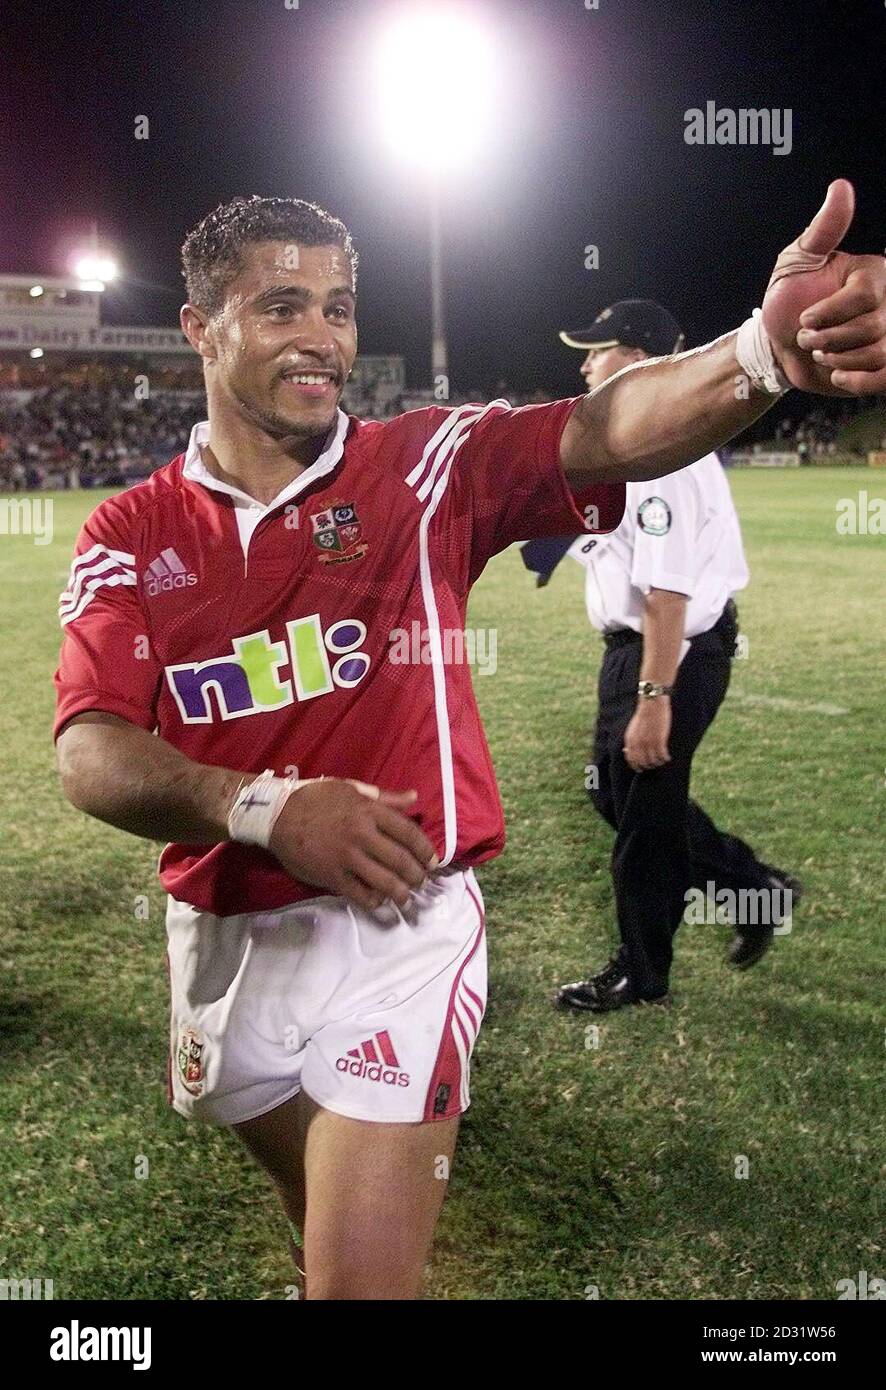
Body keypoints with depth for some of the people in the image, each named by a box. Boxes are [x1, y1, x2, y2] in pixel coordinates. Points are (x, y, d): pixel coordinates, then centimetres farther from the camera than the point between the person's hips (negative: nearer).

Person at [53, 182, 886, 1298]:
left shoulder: (422, 469, -5)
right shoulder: (128, 537, 0)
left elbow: (598, 435, -24)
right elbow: (89, 752, -13)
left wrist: (767, 351, -44)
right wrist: (262, 806, -32)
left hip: (394, 925, -3)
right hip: (220, 944, 4)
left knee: (360, 1273, -3)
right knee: (325, 1228, 26)